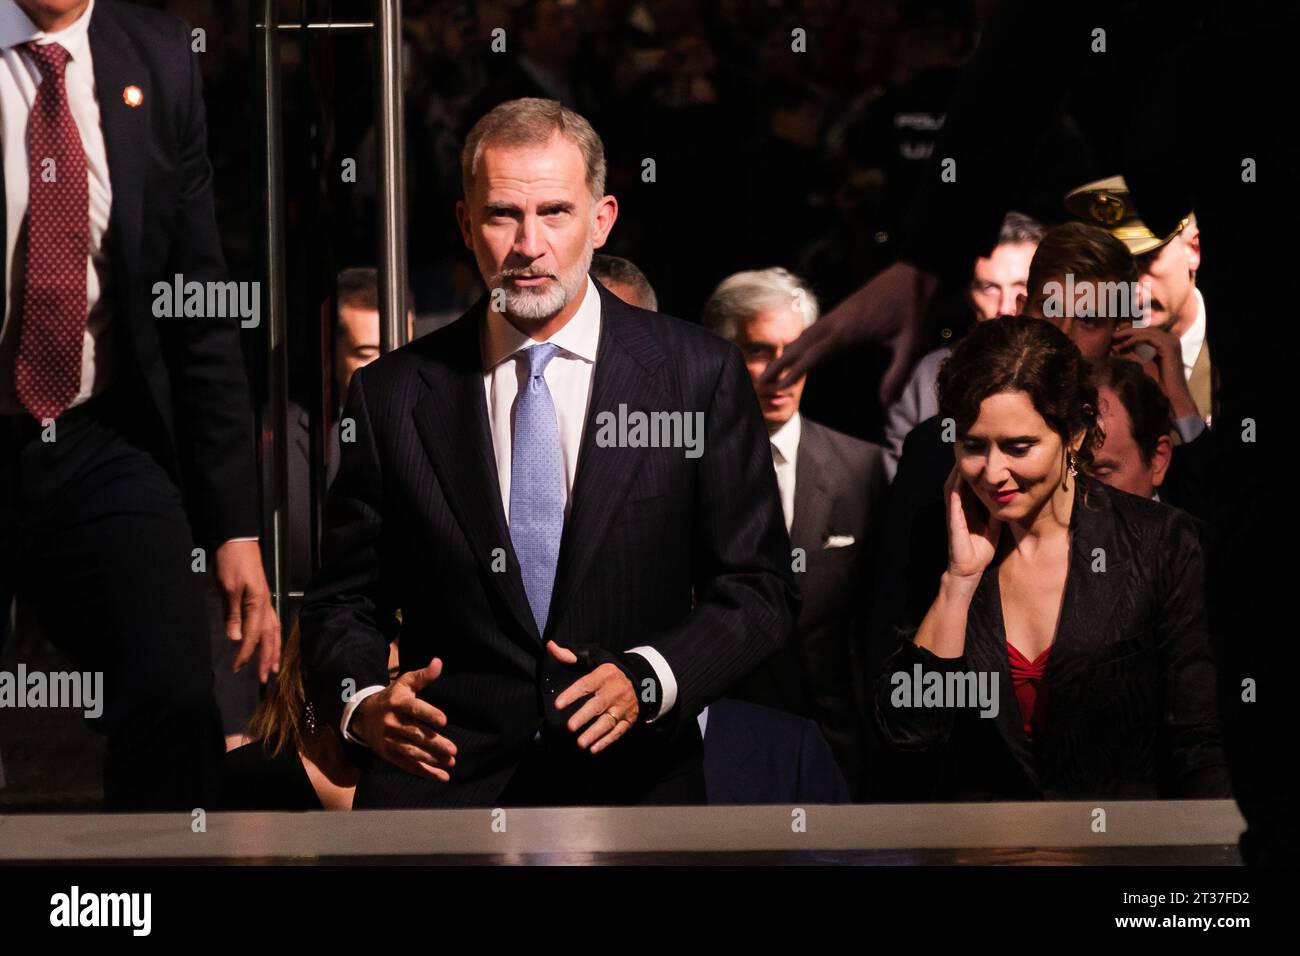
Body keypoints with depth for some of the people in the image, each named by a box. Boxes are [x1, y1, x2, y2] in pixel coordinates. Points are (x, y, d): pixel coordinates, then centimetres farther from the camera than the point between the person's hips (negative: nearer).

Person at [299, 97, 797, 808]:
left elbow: (758, 588, 6)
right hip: (443, 786, -1)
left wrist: (646, 680, -12)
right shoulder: (392, 396, 8)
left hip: (633, 788, 1)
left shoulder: (698, 376, 6)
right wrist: (363, 703, -10)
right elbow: (344, 602, 12)